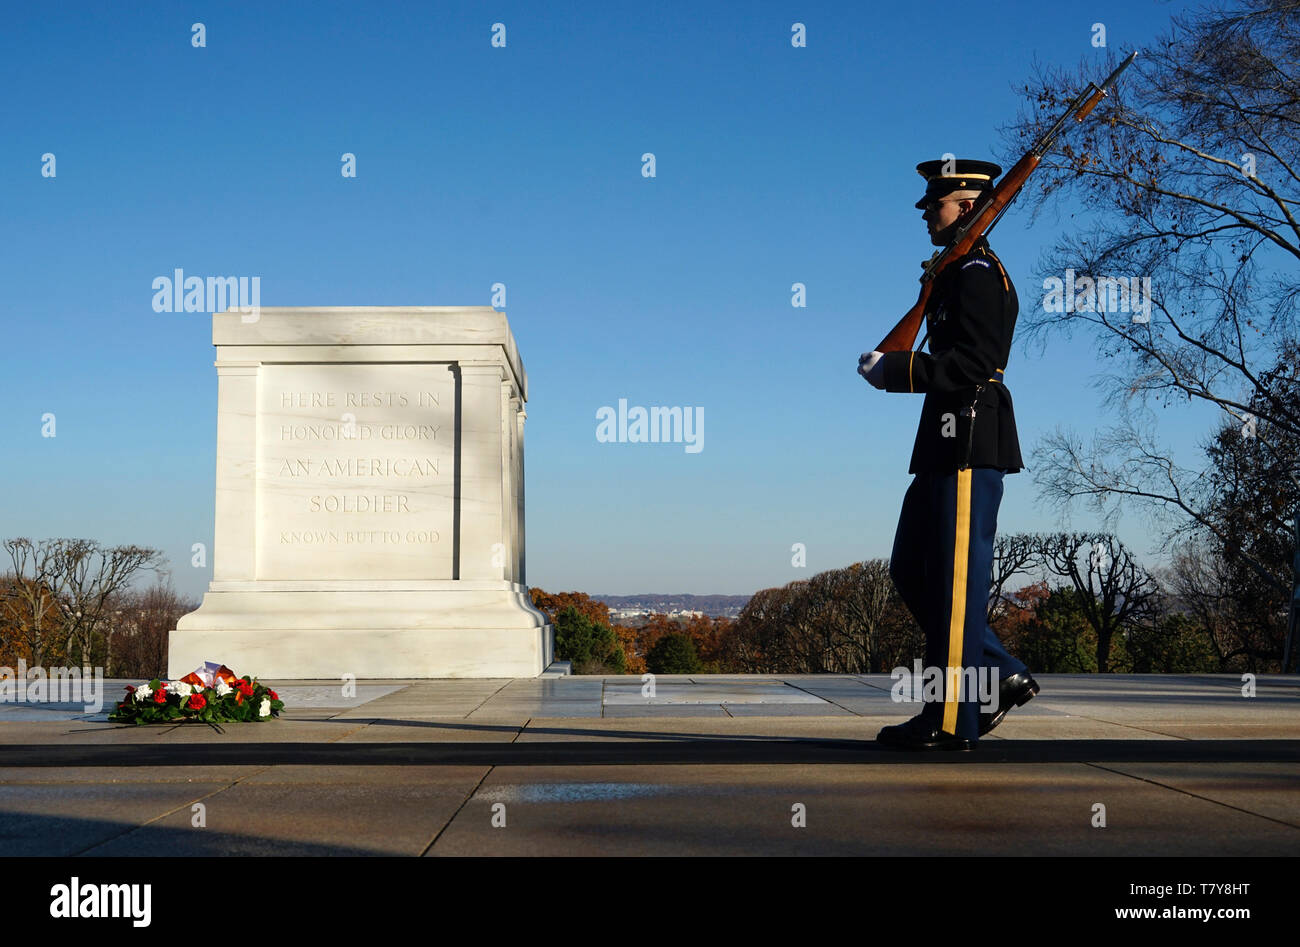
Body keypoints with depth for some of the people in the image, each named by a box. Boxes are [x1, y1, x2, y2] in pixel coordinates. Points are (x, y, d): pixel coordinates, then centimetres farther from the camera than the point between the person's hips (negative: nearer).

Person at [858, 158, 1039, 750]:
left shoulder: (978, 272, -11)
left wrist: (893, 369, -17)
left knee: (957, 577, -6)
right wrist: (894, 364, 10)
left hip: (968, 444, -11)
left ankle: (952, 719, 0)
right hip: (949, 445, 11)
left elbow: (973, 363, -21)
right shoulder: (958, 272, 21)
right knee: (911, 570, 12)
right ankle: (1000, 678, 17)